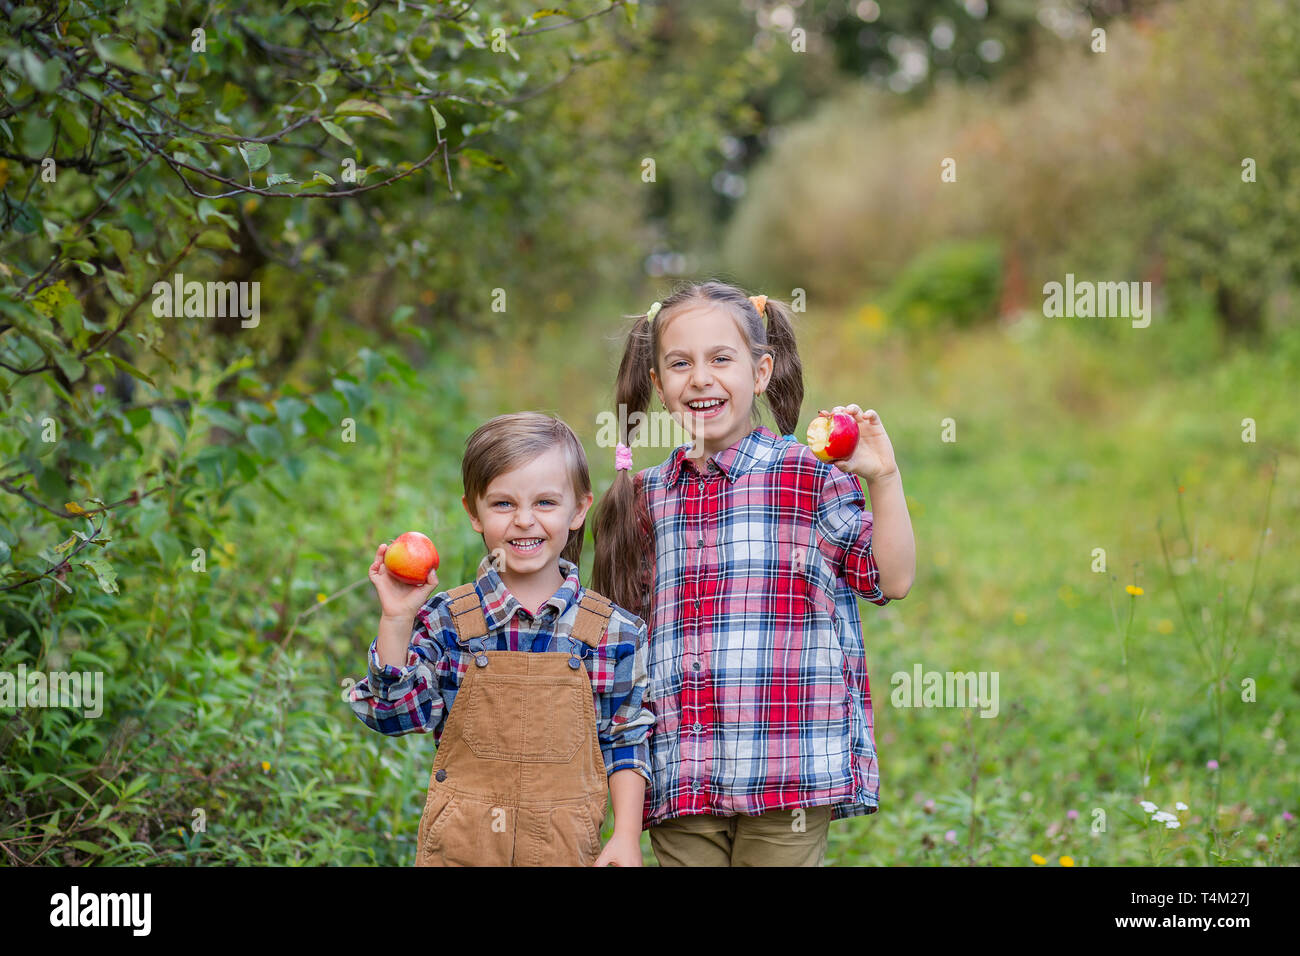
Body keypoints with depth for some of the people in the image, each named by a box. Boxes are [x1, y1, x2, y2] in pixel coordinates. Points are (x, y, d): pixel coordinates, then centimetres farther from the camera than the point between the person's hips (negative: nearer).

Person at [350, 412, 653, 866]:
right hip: (459, 846, 0)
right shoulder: (446, 620, -3)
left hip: (565, 849, 0)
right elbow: (396, 711, -5)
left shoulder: (614, 632, -3)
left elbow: (624, 743, 4)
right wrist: (397, 620, -14)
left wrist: (626, 837, -3)